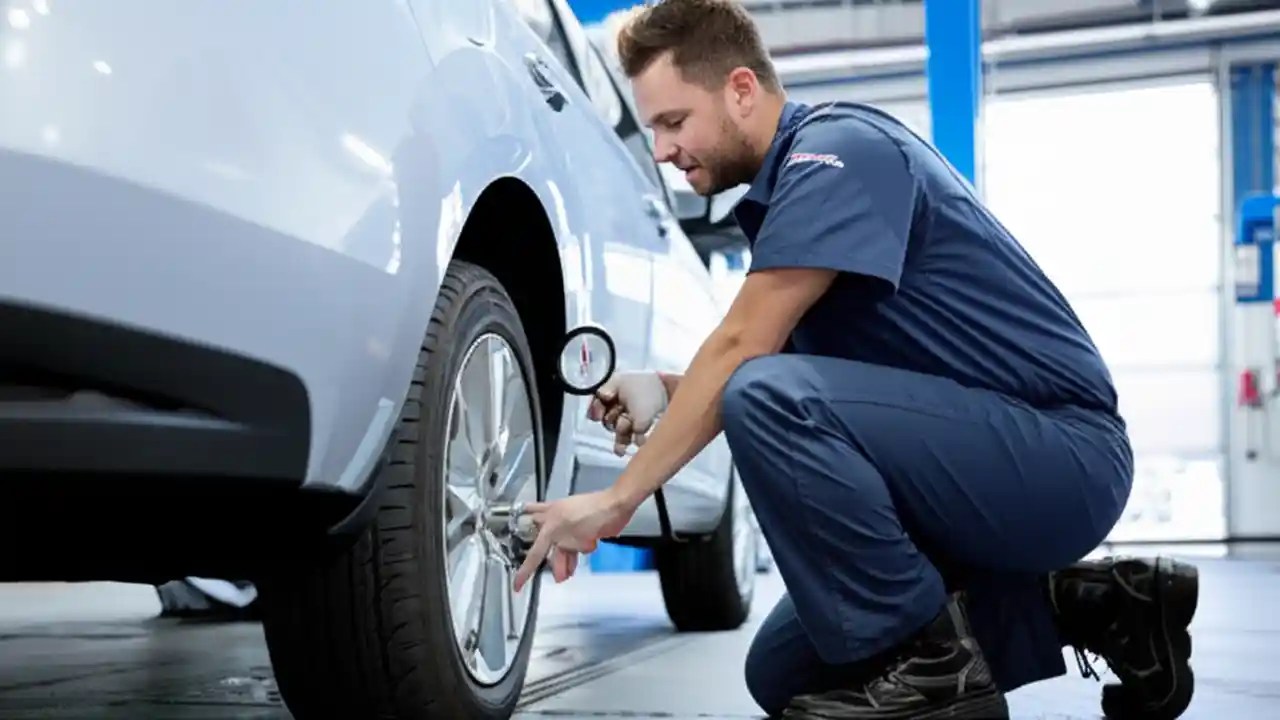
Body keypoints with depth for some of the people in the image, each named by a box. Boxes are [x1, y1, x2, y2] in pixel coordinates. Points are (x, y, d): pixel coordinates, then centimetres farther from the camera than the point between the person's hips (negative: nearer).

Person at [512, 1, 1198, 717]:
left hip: (1062, 453, -10)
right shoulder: (791, 182, 14)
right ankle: (1070, 604, 12)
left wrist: (618, 498, -19)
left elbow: (742, 350, -22)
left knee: (768, 397, -30)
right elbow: (764, 359, 14)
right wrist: (664, 390, -2)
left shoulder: (839, 148, -16)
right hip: (976, 453, 10)